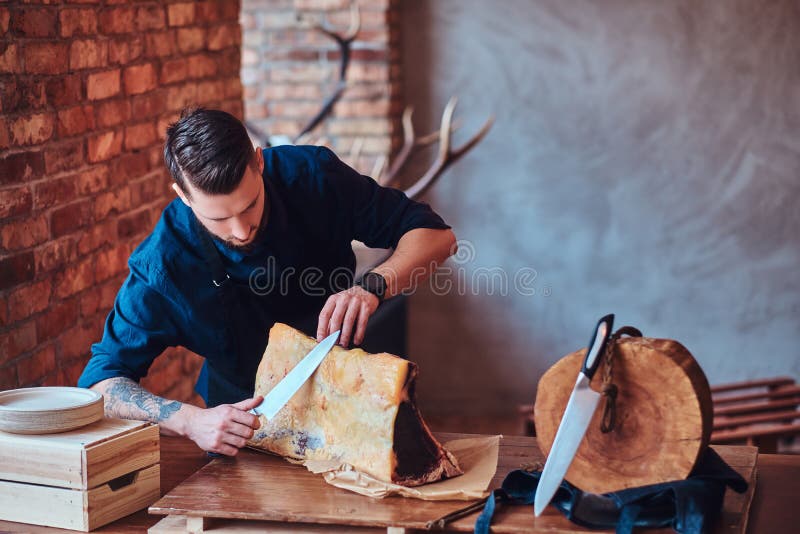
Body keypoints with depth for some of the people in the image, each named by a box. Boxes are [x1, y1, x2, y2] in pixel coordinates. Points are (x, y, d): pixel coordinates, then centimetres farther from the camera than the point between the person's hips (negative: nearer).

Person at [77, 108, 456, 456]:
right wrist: (191, 421, -36)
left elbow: (435, 235, -12)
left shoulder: (310, 175, -18)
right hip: (248, 422, 1)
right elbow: (102, 383, -18)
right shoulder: (162, 263, -23)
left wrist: (372, 286, -33)